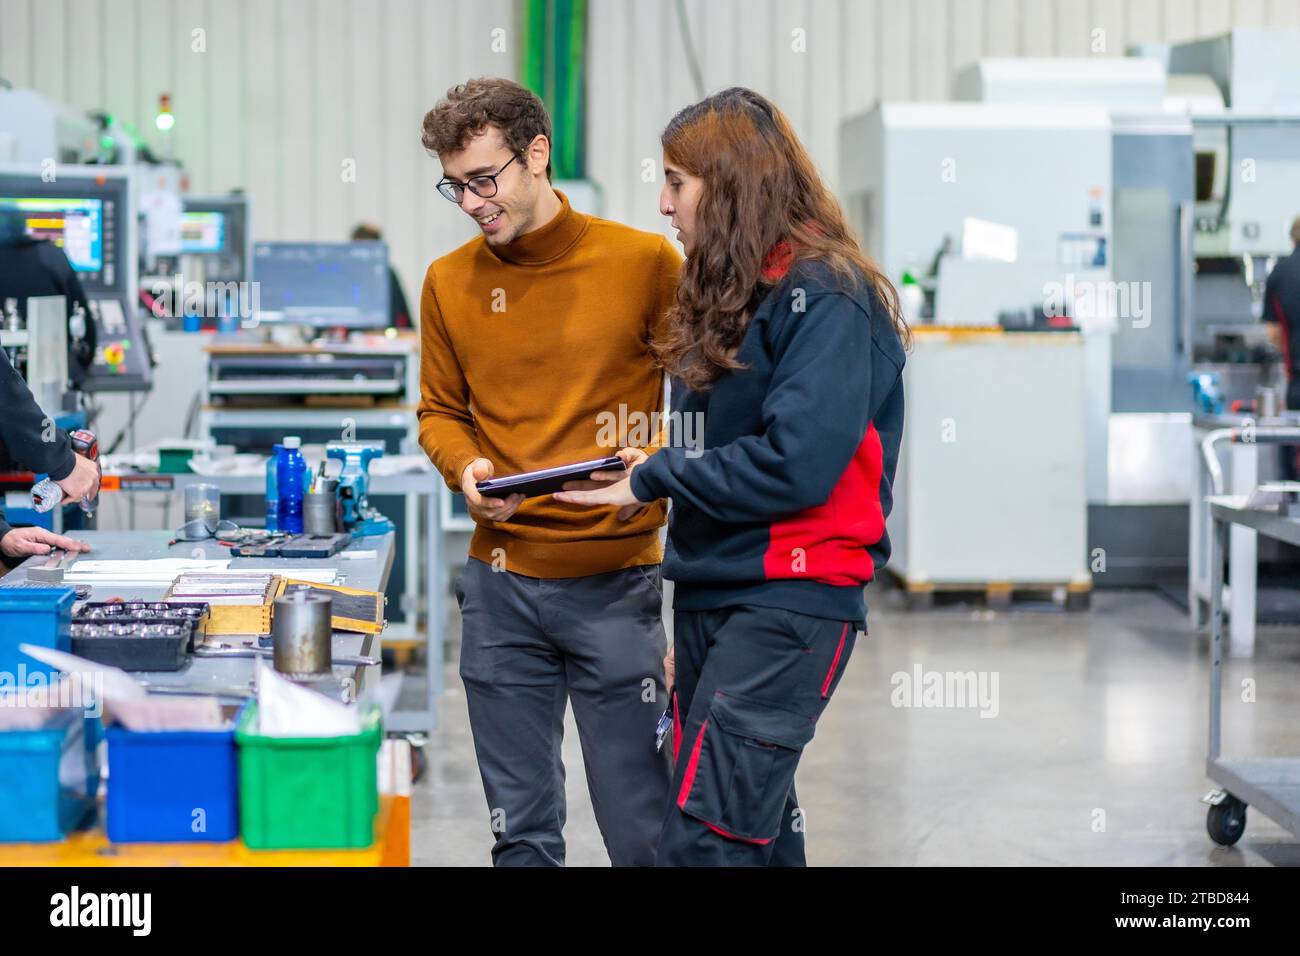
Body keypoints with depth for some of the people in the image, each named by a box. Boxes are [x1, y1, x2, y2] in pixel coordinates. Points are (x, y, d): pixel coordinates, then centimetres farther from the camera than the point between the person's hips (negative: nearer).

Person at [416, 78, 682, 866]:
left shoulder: (646, 262, -4)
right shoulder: (450, 282, 6)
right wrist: (465, 467, -5)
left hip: (617, 584, -3)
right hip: (501, 587, 3)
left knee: (642, 831, 0)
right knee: (521, 832, 10)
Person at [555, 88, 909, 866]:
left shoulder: (824, 297, -13)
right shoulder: (728, 292, 15)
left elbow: (795, 464, -22)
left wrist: (654, 479, -10)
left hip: (788, 603, -9)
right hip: (711, 596, 9)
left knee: (706, 839, -13)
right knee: (758, 830, 13)